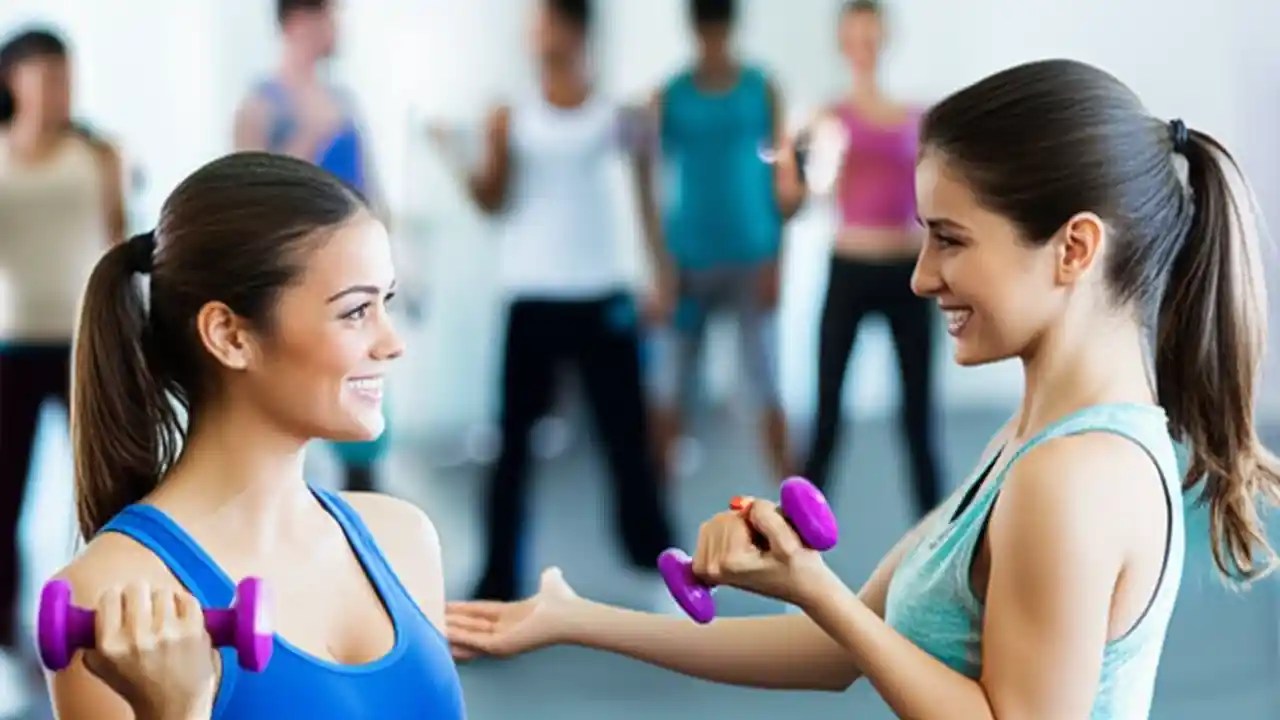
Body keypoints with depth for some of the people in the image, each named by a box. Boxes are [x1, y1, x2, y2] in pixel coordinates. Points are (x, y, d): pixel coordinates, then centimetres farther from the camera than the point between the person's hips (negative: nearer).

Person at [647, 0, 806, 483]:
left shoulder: (763, 90, 3)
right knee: (670, 390, 1)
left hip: (751, 258, 0)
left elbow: (785, 177, 2)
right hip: (688, 260, 1)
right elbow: (653, 180, 3)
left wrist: (775, 262, -6)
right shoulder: (668, 97, 3)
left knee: (766, 388, -2)